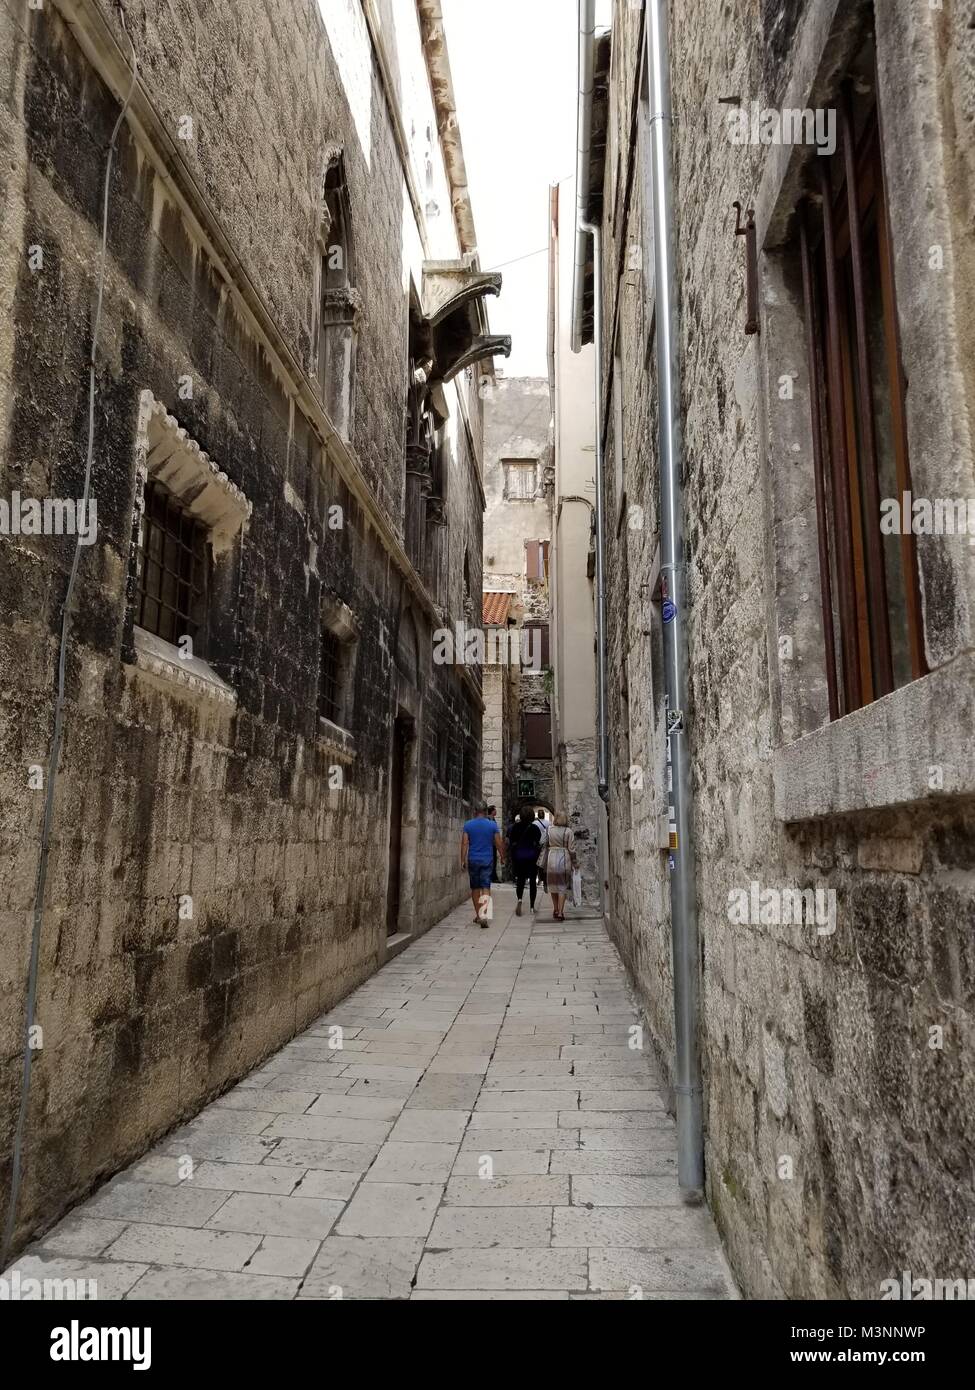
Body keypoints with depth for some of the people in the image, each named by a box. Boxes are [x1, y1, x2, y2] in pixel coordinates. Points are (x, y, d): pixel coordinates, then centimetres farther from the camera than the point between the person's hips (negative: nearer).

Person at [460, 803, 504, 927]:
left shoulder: (468, 825, -2)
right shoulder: (493, 825, -3)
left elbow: (464, 843, -5)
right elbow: (499, 843, 1)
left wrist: (463, 860, -1)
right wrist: (502, 857, 15)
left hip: (473, 860, 1)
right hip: (487, 860, -1)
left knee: (475, 888, 13)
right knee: (486, 888, -3)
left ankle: (478, 915, 22)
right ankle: (484, 916, -18)